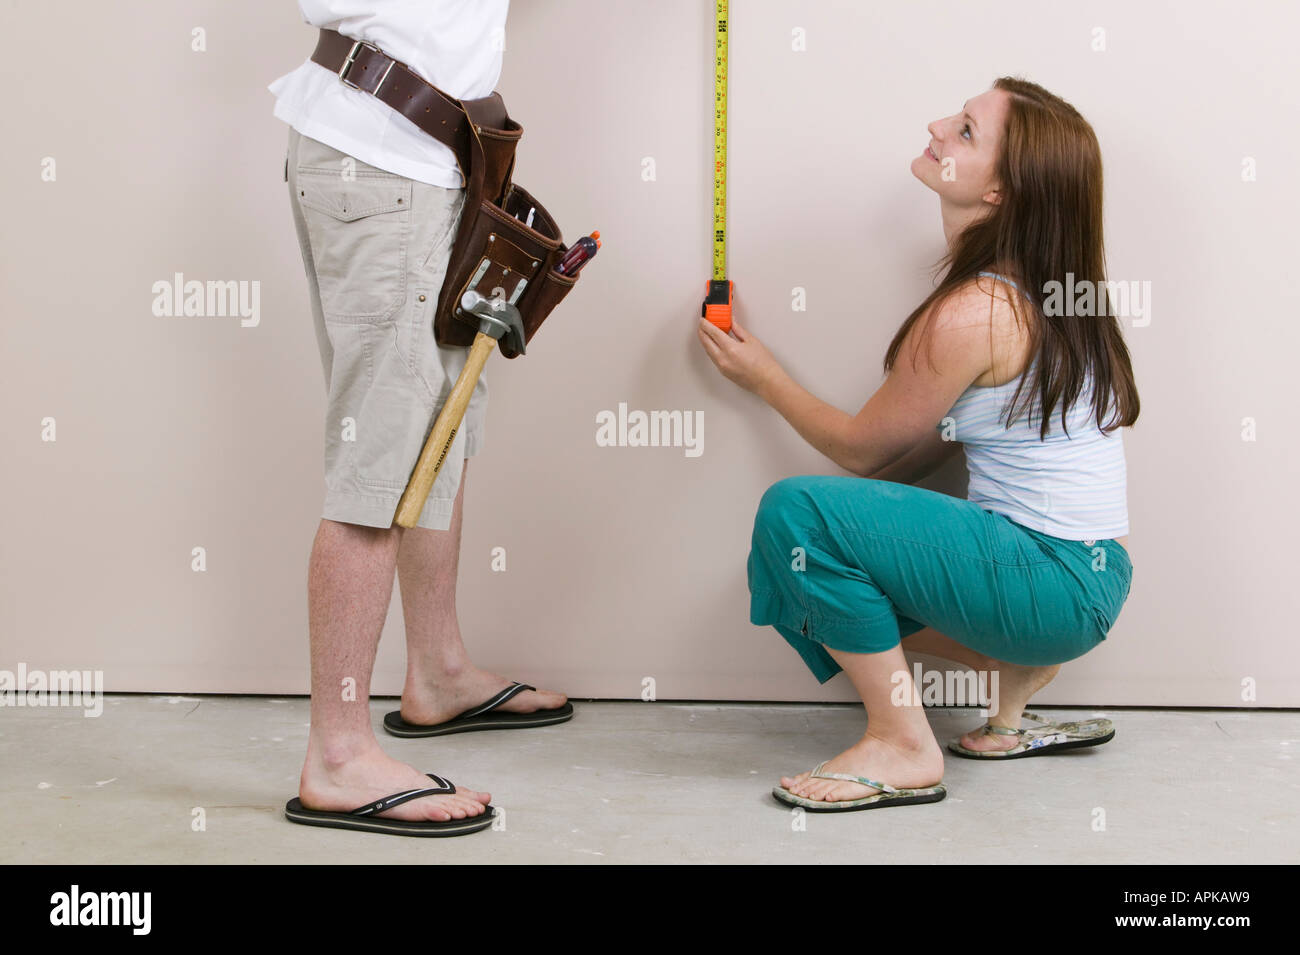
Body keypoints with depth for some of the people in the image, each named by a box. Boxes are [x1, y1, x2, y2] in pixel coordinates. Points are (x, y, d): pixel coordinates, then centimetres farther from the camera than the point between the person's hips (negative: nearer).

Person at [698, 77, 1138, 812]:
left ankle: (905, 750, -8)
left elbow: (861, 449, -6)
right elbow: (939, 441, 13)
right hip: (1086, 572, 10)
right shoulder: (1043, 286, 8)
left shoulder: (971, 315, -21)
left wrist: (764, 378, 8)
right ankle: (1021, 666, 14)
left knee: (797, 511, -20)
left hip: (1053, 581, -10)